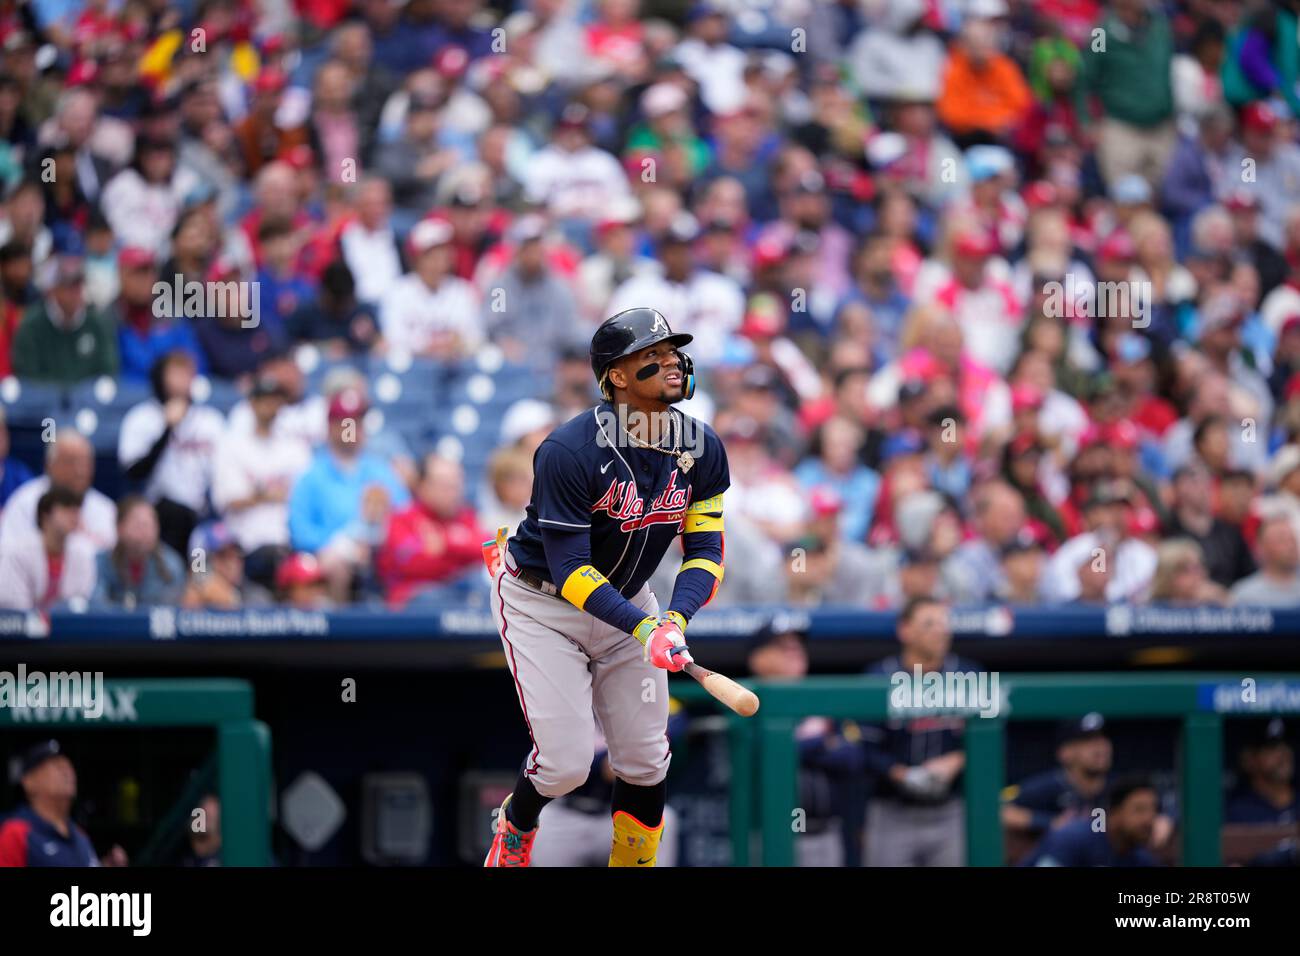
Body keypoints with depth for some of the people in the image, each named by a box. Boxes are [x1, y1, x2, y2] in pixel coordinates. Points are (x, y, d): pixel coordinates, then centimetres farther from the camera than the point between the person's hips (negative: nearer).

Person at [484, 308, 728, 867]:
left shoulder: (702, 449, -11)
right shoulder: (570, 451, -29)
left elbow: (705, 549, -9)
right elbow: (569, 570, -28)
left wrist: (674, 620, -28)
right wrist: (644, 629, -40)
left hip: (626, 600, 5)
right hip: (541, 604, -5)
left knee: (645, 759, 2)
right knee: (566, 762, -10)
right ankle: (515, 826, 23)